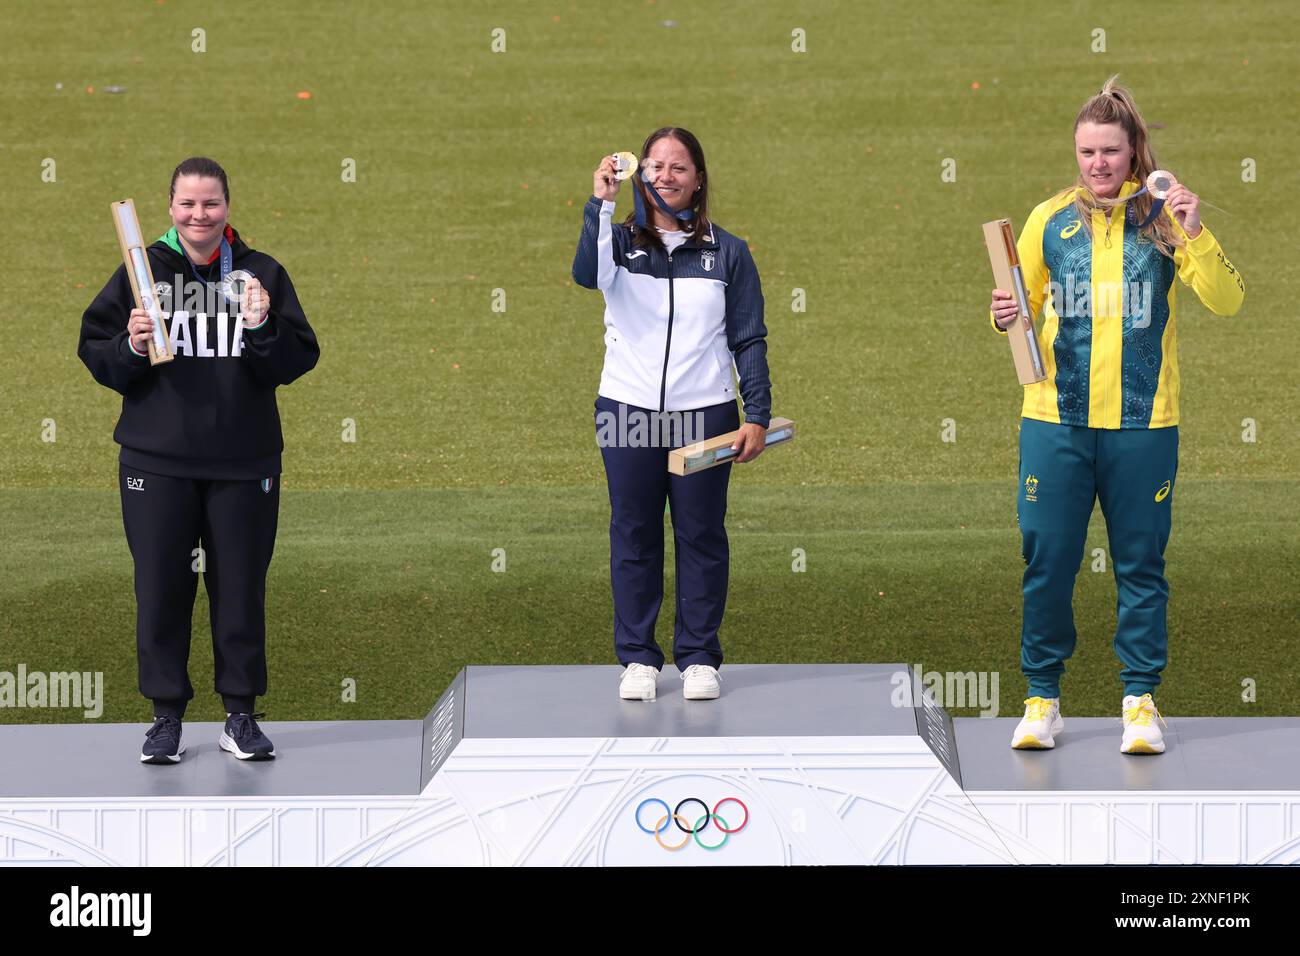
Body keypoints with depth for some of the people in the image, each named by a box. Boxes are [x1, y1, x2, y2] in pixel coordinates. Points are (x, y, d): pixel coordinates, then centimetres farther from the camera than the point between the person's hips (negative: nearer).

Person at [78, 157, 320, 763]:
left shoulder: (261, 275, 5)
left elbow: (298, 361, 3)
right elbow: (94, 353, 5)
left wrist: (263, 330, -15)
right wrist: (130, 349, -15)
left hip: (244, 462, 0)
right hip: (156, 459, 0)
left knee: (241, 588, 4)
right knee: (160, 588, 2)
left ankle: (241, 715, 15)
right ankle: (167, 717, 12)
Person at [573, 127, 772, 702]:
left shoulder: (727, 252, 7)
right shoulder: (621, 242, 6)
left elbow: (749, 340, 7)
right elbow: (586, 274, -18)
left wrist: (757, 414, -1)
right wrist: (600, 203, -28)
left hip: (704, 415, 0)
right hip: (628, 412, 0)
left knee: (701, 535, 3)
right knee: (633, 535, 3)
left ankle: (699, 656, 10)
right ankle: (638, 658, 9)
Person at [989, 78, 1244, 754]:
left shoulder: (1163, 218, 2)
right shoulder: (1050, 221, 6)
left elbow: (1226, 302, -7)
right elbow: (1020, 307, 14)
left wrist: (1194, 235, -21)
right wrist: (1004, 317, -9)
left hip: (1142, 424, -1)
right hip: (1056, 420, 1)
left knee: (1140, 564, 5)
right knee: (1046, 560, 2)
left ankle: (1141, 700, 14)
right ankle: (1042, 699, 13)